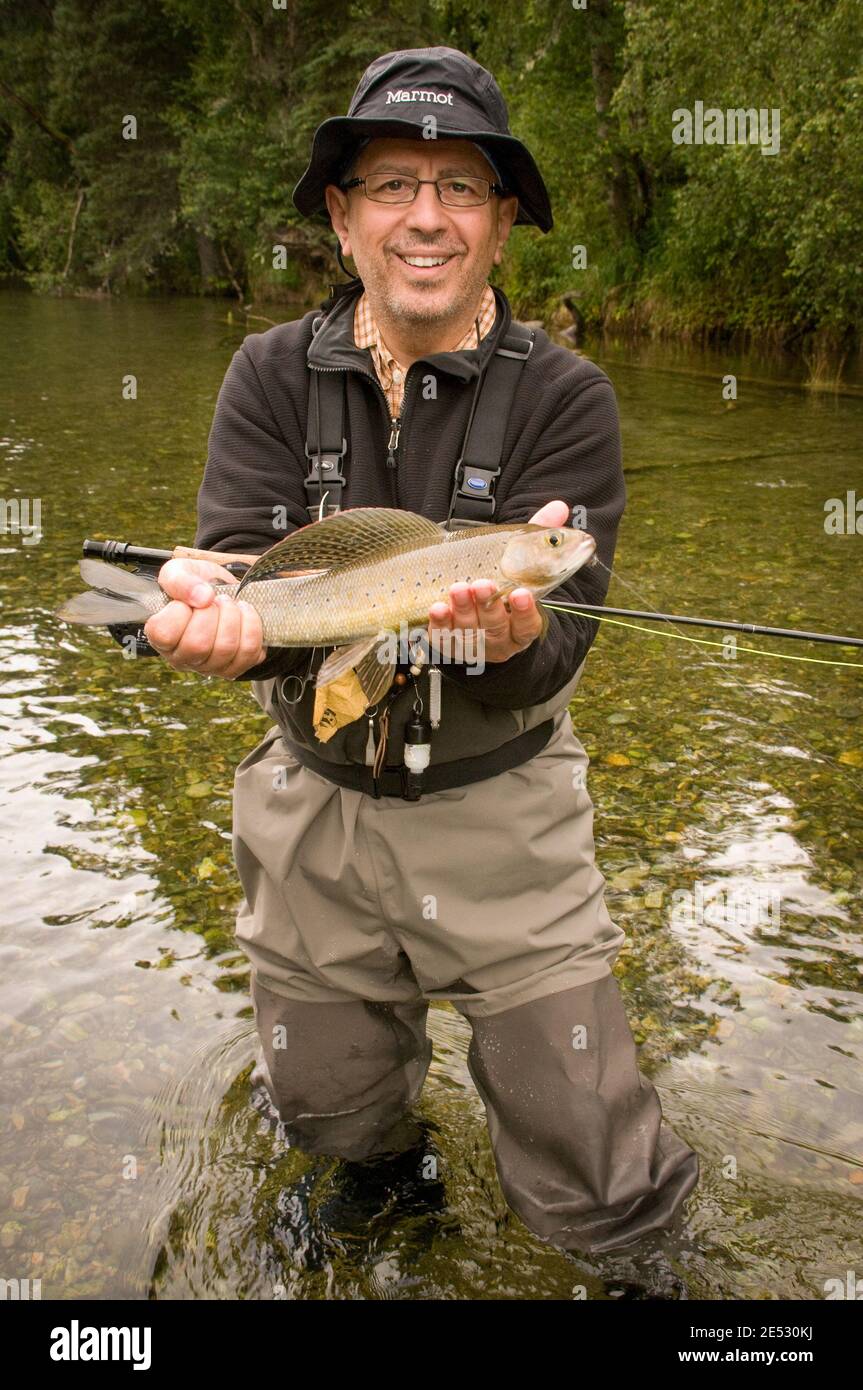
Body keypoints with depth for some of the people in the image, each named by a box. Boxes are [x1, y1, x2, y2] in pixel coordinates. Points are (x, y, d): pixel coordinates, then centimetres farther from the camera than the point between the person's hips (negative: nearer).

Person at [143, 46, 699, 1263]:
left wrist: (511, 627, -42)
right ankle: (388, 1013, 51)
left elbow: (554, 657, -19)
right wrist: (225, 614, -37)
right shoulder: (273, 376, -4)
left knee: (603, 1202, 4)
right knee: (334, 1134, 20)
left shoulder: (564, 398, -11)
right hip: (316, 803, 2)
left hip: (497, 807, -1)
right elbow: (240, 571, -14)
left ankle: (540, 1033, 34)